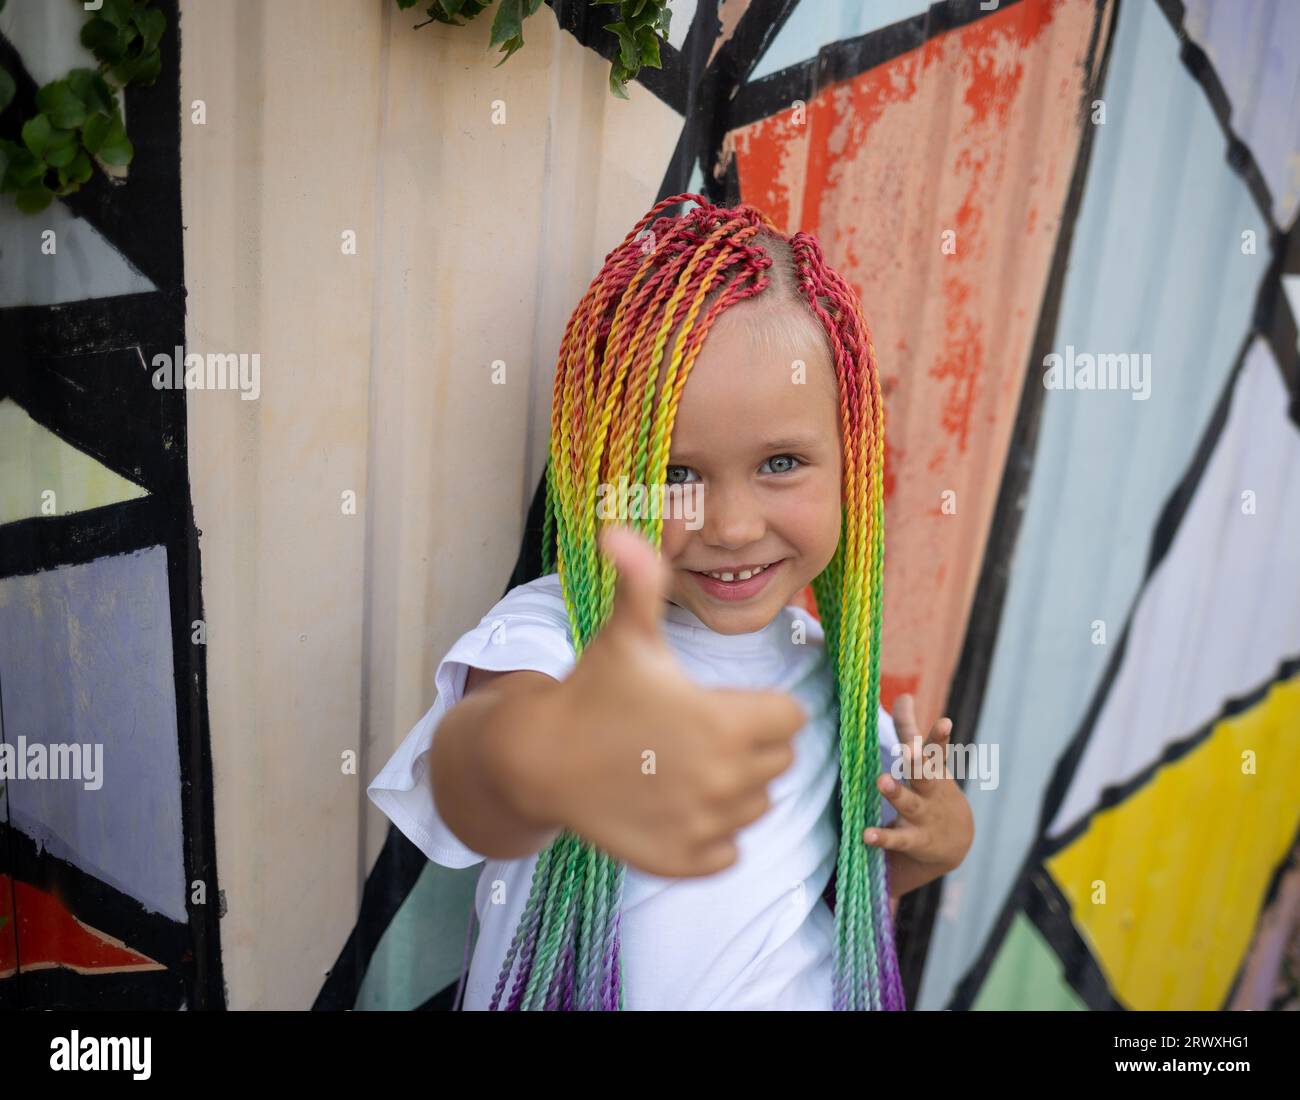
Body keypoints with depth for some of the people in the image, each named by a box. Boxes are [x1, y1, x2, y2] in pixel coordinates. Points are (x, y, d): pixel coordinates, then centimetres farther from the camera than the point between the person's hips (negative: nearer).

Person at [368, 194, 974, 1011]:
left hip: (810, 993, 4)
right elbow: (470, 793, -46)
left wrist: (934, 844, -12)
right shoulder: (547, 634, -23)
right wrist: (530, 755, -66)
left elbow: (845, 883, 7)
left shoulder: (834, 673, -8)